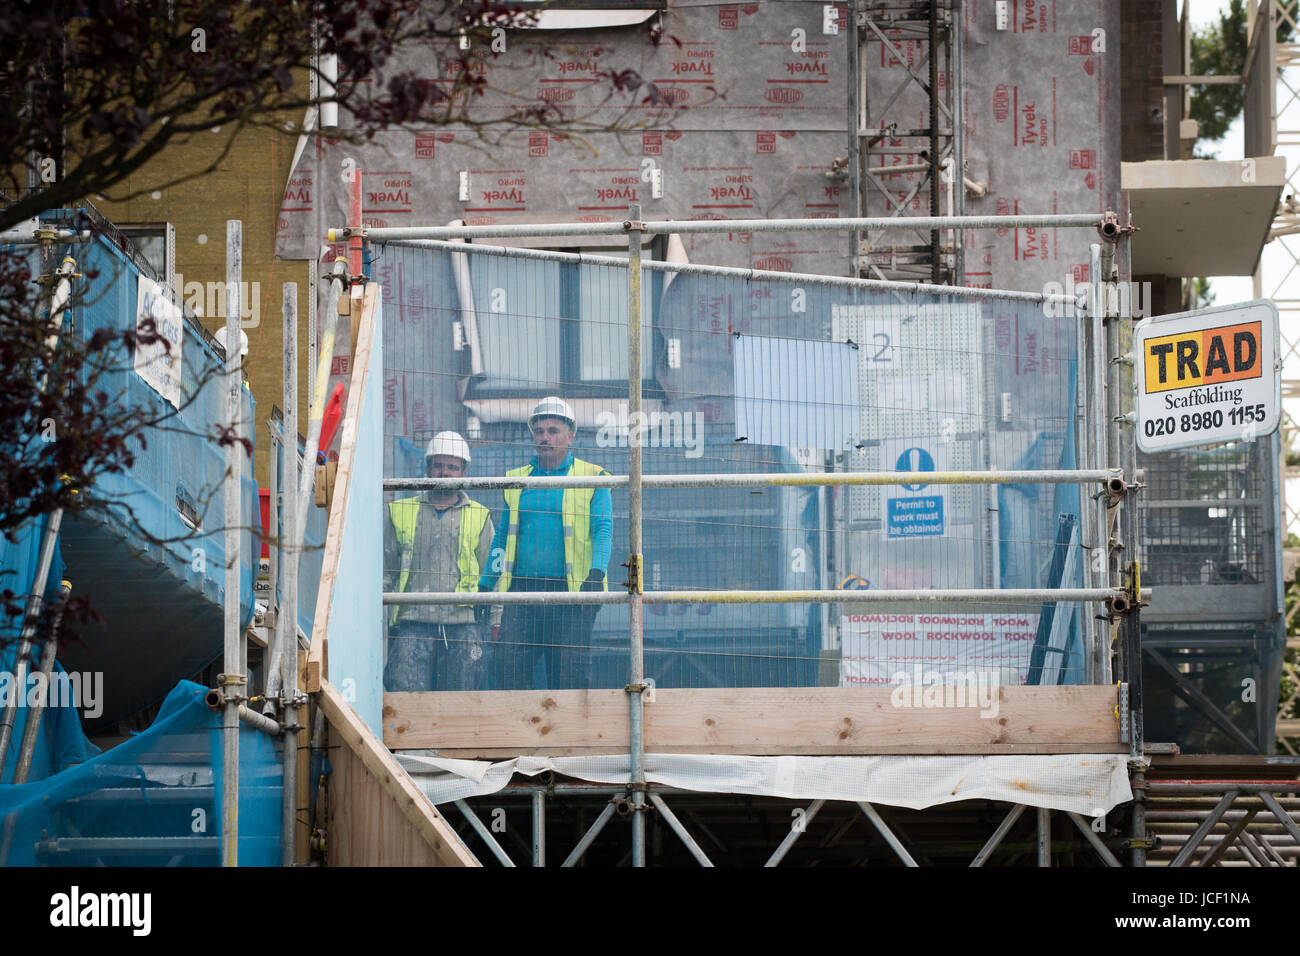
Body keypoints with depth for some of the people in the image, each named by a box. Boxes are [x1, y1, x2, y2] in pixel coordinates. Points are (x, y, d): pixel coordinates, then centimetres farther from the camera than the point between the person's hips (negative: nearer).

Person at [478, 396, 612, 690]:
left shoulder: (592, 477, 7)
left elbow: (603, 530, -2)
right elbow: (502, 537, 22)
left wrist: (596, 574, -19)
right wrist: (485, 586, 16)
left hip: (571, 592, -3)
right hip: (522, 589, 3)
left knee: (569, 676, -6)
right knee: (508, 667, -10)